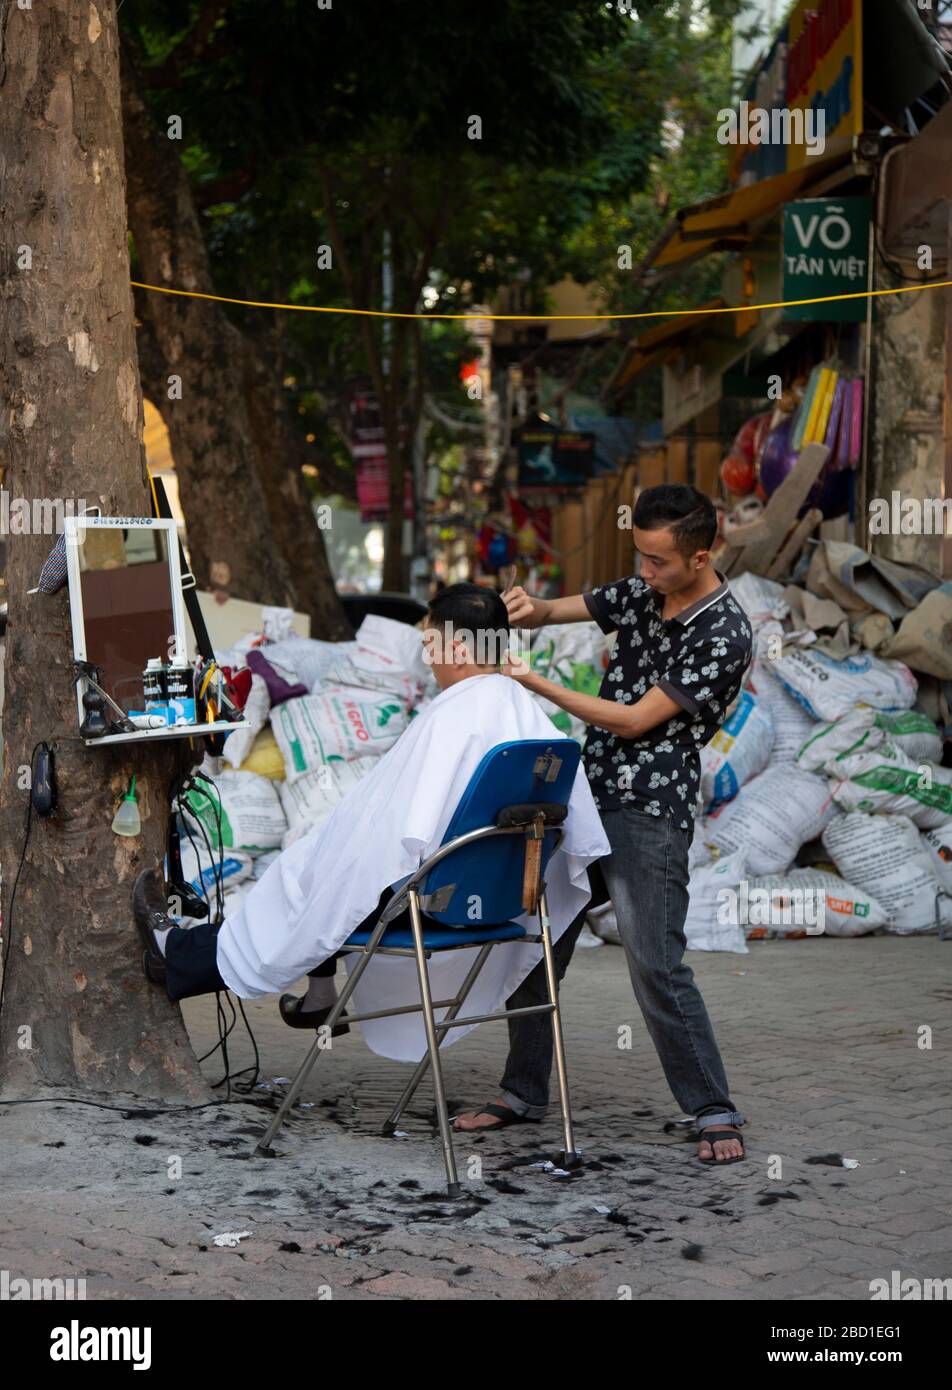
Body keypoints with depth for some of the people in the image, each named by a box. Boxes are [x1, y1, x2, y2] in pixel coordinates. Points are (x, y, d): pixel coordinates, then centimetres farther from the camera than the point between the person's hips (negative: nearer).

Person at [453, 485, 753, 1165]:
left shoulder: (725, 634, -15)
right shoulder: (640, 592, 8)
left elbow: (635, 720, -16)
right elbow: (553, 612, 15)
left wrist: (536, 684, -13)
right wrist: (530, 608, -11)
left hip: (650, 813, -8)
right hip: (585, 795, 8)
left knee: (657, 965, -12)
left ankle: (717, 1114, -1)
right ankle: (525, 1092, 23)